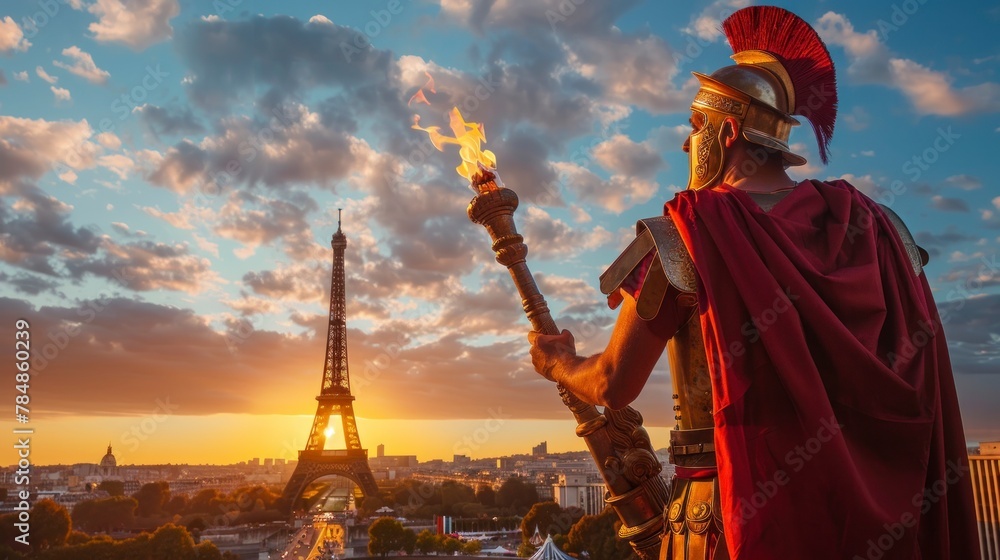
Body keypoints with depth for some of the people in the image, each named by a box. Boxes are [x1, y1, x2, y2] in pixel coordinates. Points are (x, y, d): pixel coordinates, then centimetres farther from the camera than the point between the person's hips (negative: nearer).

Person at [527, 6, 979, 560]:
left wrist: (558, 363, 10)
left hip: (742, 511, -4)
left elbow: (613, 386, -9)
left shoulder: (688, 232, -14)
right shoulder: (869, 222, 1)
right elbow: (921, 382, 7)